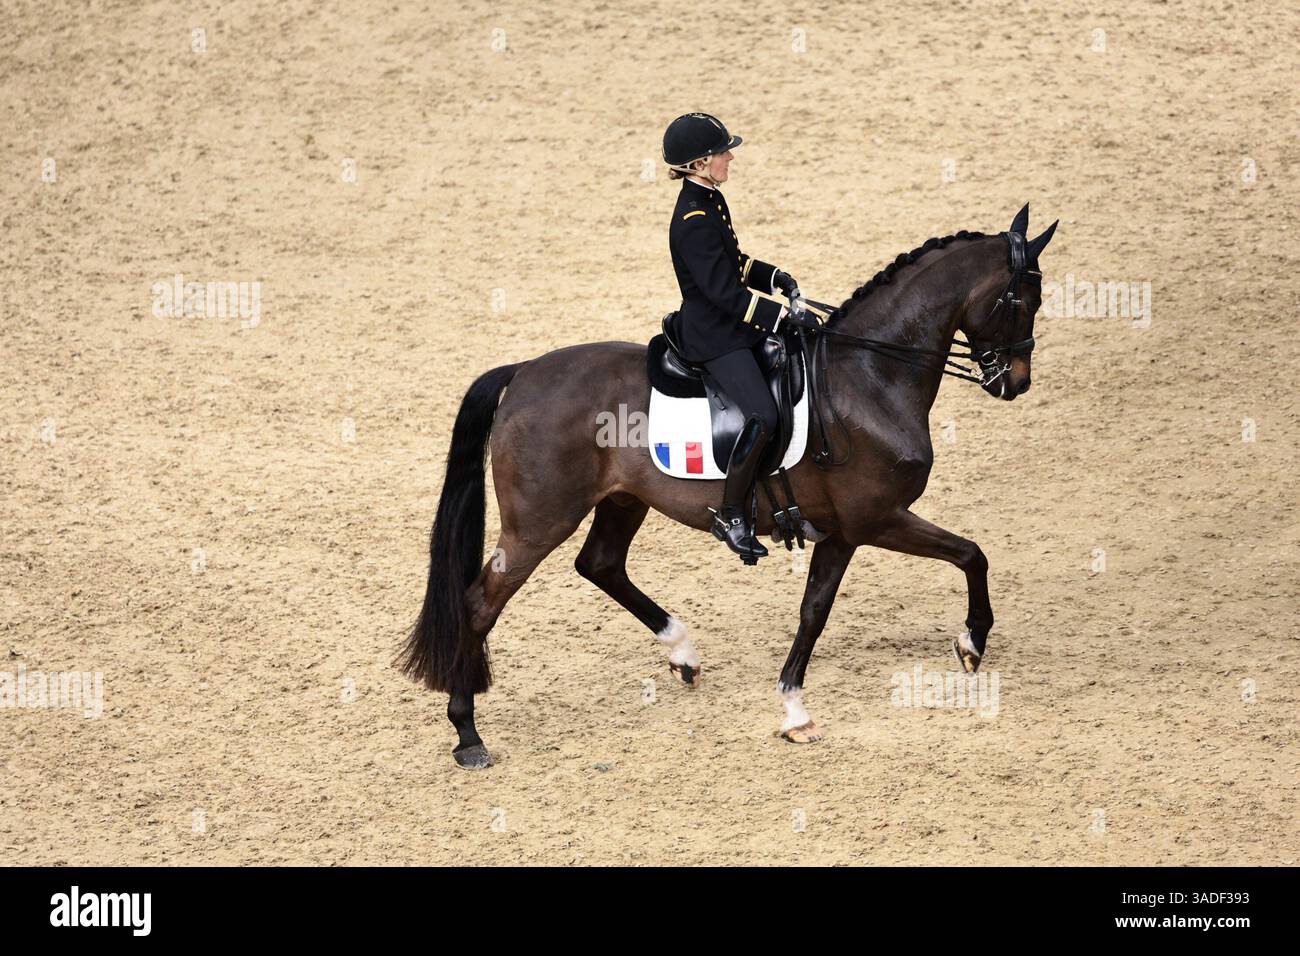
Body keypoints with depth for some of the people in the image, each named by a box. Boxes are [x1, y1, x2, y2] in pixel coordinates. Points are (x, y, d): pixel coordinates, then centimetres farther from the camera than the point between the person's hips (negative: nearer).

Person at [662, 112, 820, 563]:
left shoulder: (709, 201, 9)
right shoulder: (693, 222, -23)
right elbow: (725, 292, -26)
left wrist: (775, 276, 5)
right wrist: (784, 314, -25)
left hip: (732, 326, 11)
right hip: (714, 337, -11)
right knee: (762, 417, -24)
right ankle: (731, 515, -10)